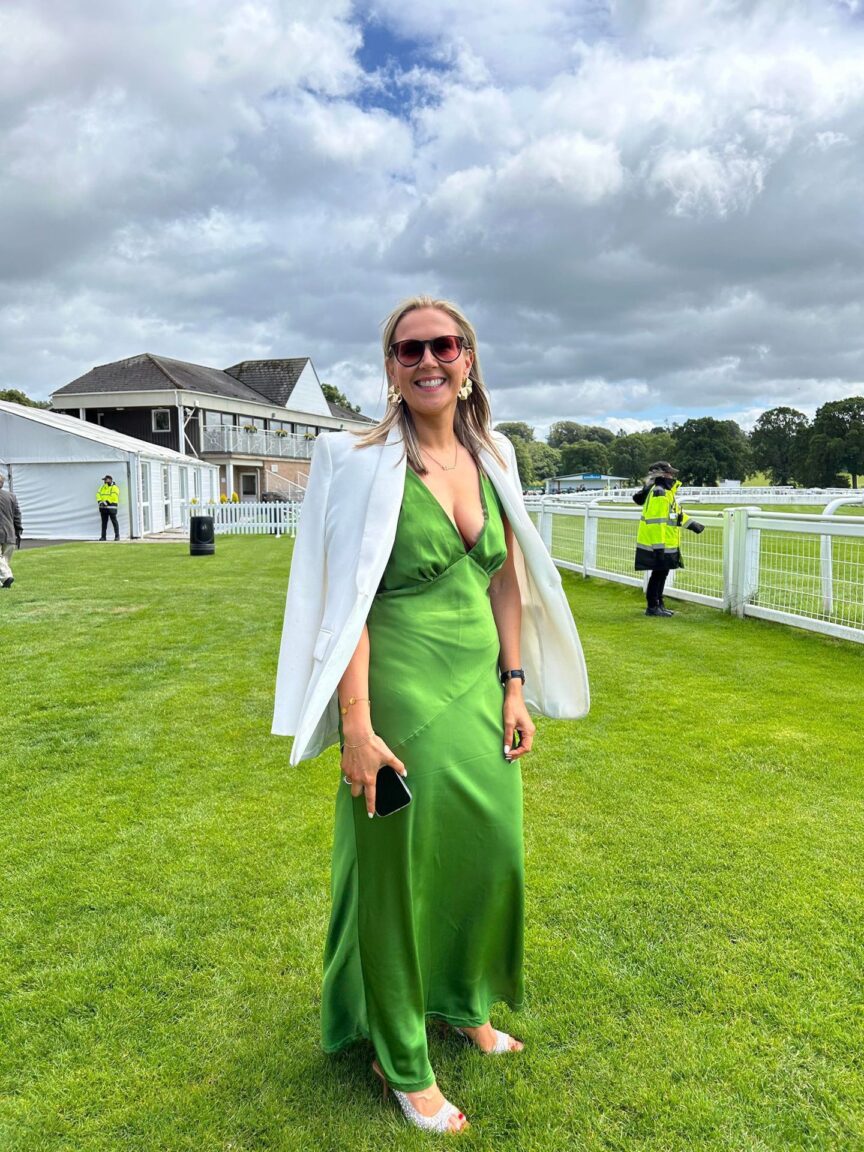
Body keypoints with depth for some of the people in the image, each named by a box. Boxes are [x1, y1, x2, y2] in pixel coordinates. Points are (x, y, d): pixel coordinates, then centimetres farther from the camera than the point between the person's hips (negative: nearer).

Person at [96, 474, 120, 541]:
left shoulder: (114, 488, -4)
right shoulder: (102, 487, 18)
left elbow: (113, 497, -17)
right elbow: (98, 495, 11)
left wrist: (106, 502, -22)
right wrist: (99, 502, -7)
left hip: (111, 507, -7)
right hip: (103, 508, 7)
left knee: (114, 521, -5)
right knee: (104, 522, 9)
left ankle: (117, 536, -1)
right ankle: (103, 536, 12)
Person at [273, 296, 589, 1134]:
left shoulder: (491, 459, 7)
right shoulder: (365, 462, -10)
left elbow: (507, 582, 11)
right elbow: (347, 601, -14)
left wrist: (515, 687, 8)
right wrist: (356, 726, -17)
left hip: (481, 687, 6)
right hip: (401, 691, -6)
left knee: (489, 853, 16)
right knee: (400, 870, 8)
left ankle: (463, 1003, 45)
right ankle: (401, 1062, 32)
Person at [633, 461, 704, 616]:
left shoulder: (667, 491, 16)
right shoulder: (658, 493, -18)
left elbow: (676, 512, 31)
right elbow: (655, 522, -24)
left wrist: (691, 524, 33)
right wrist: (659, 547, -26)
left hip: (665, 545, 10)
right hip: (657, 545, -10)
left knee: (662, 573, 16)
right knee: (658, 574, -2)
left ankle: (659, 605, 26)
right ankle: (652, 607, 7)